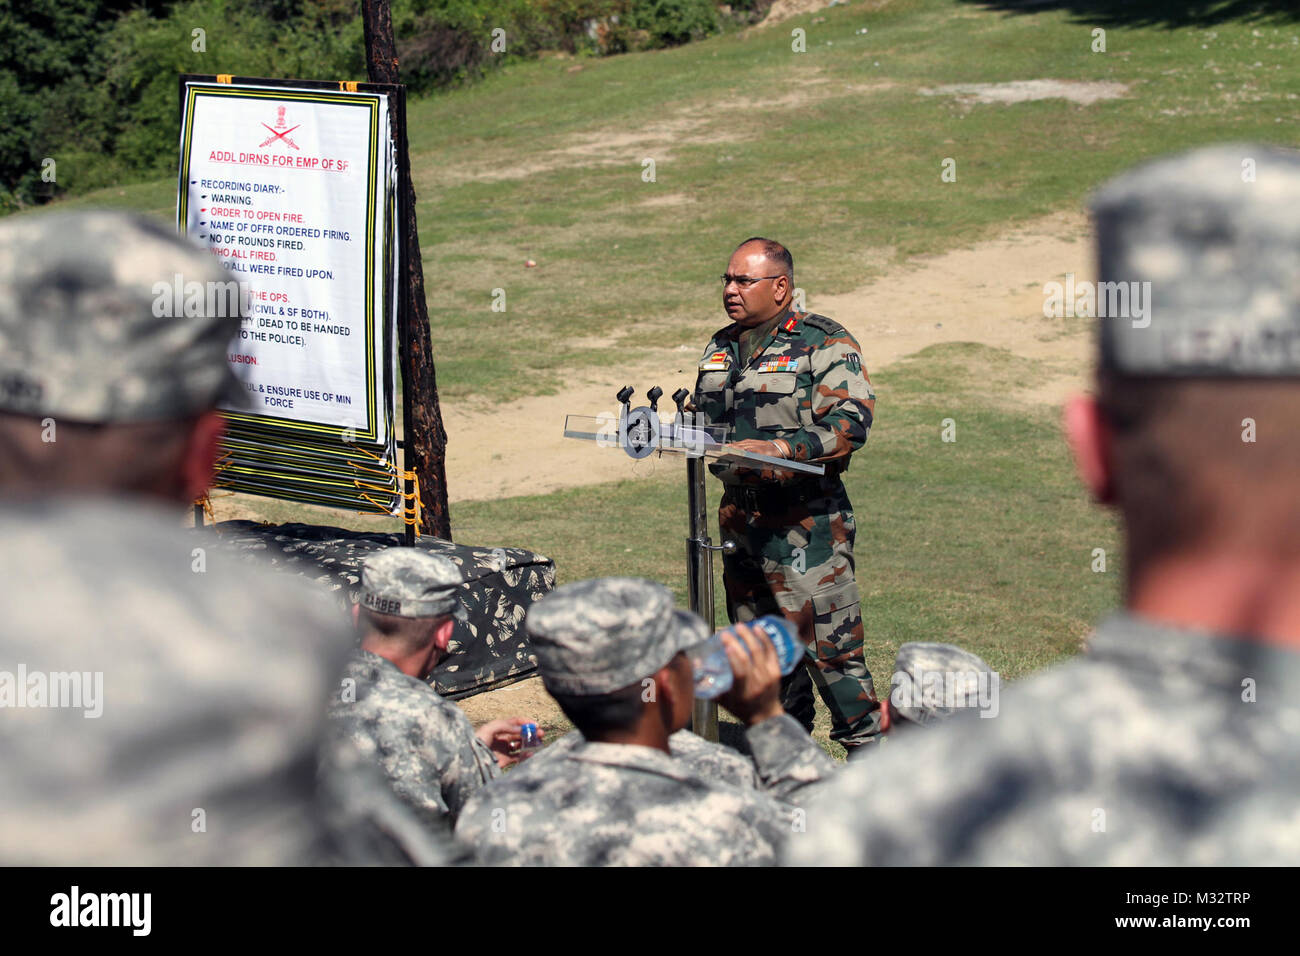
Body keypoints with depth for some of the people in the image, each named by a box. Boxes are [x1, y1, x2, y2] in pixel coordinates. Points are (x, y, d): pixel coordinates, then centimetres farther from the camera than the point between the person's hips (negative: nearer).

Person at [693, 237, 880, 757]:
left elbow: (851, 422, -18)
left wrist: (779, 447, -28)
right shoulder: (721, 347, 16)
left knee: (827, 643, -10)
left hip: (805, 522, -7)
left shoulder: (824, 343, -7)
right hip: (738, 515, 7)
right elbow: (703, 417, 25)